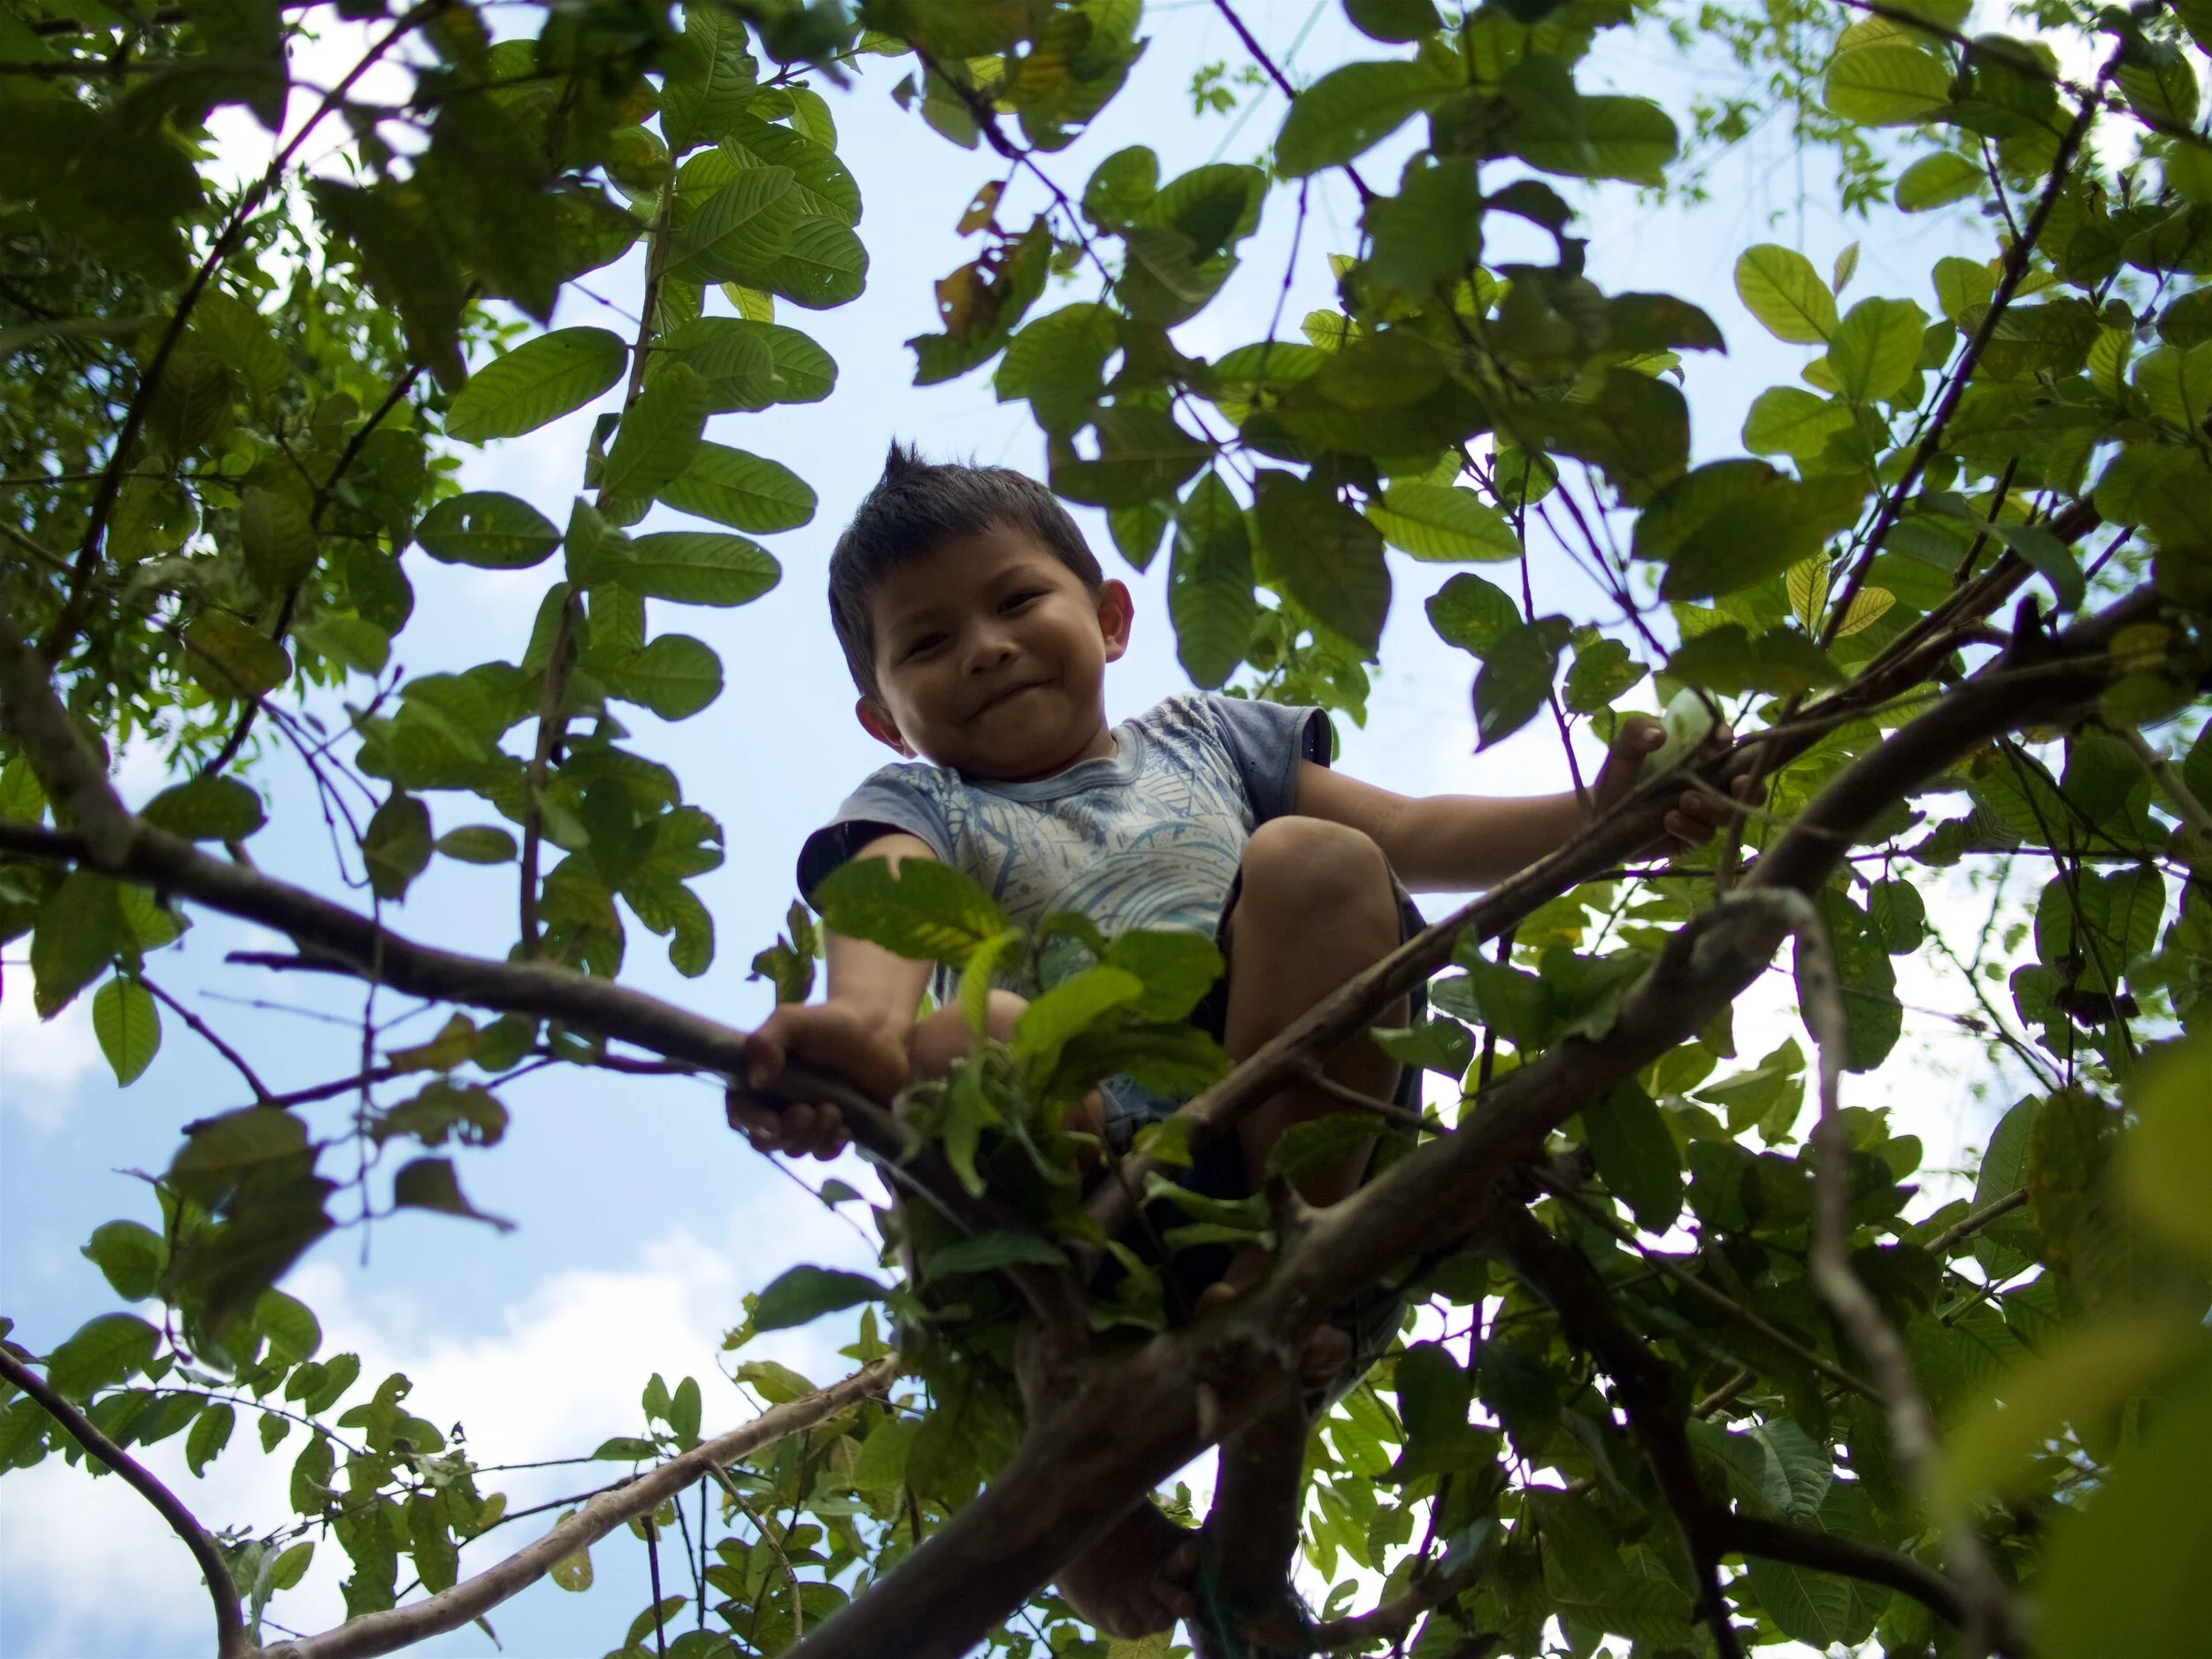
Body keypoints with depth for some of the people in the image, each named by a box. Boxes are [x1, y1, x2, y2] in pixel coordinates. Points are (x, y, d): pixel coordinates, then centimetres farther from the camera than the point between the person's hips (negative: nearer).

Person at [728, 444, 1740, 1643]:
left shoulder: (1198, 735, 32)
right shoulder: (918, 808, 19)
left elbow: (1412, 836, 24)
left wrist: (1594, 811, 4)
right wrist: (862, 1015, -34)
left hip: (1286, 1125, 2)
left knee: (1311, 860, -21)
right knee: (949, 1041, -34)